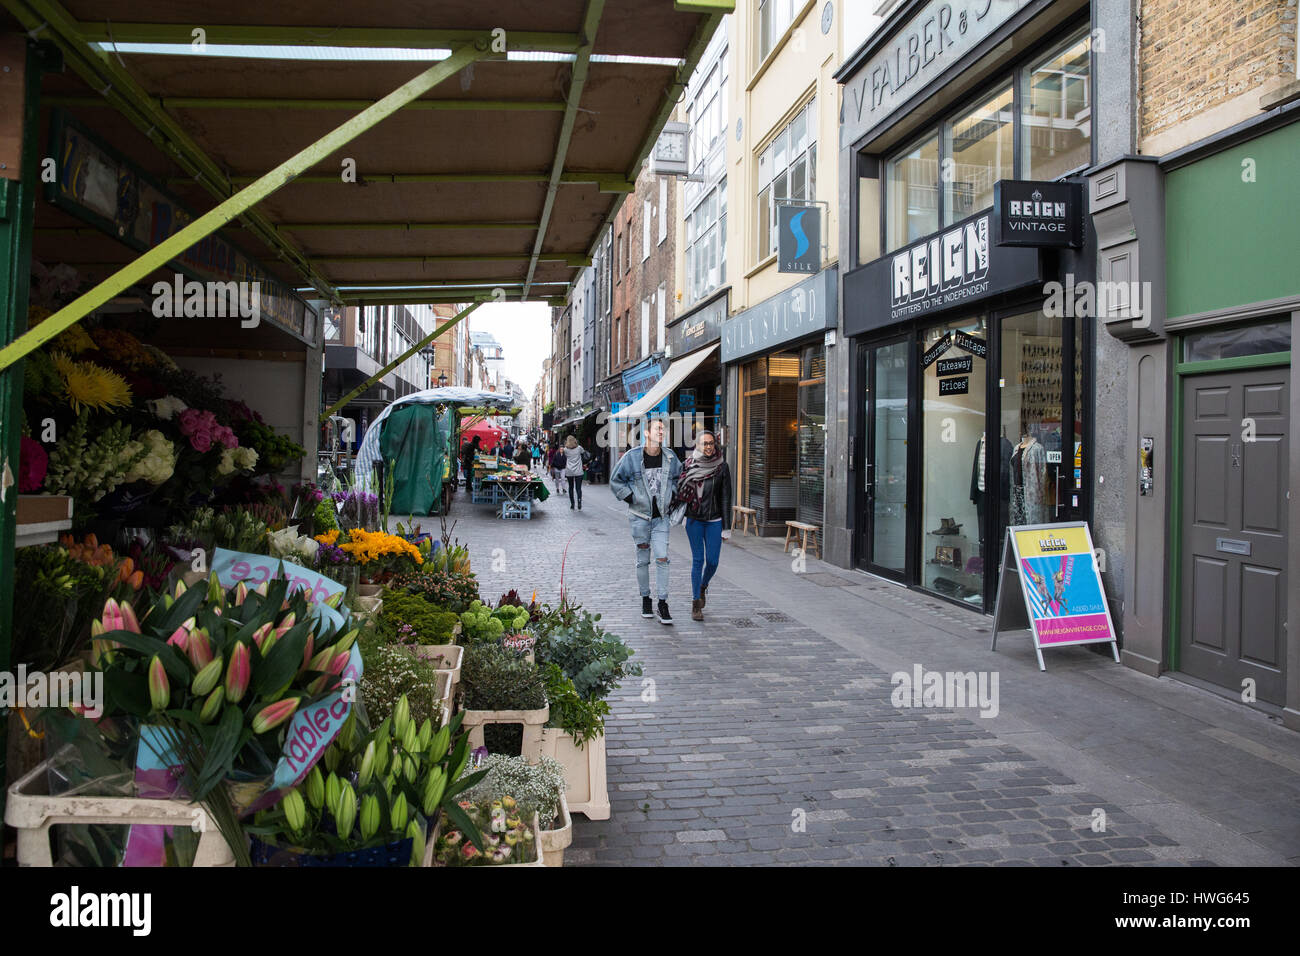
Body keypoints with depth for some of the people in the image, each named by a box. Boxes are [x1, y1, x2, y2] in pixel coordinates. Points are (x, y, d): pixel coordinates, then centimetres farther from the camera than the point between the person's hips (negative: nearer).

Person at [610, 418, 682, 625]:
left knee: (662, 559, -6)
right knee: (643, 560, 7)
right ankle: (645, 599, 24)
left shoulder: (670, 457, 2)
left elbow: (678, 477, 22)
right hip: (639, 516, -2)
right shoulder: (632, 456, -8)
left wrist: (671, 496, 9)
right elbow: (615, 481, 1)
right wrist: (631, 499, -5)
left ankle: (662, 604, -1)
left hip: (661, 516, 2)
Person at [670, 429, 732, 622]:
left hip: (714, 520, 0)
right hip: (694, 519, 0)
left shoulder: (722, 467, -1)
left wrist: (727, 527, -4)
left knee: (712, 561, 1)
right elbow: (680, 491, 8)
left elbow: (726, 498, -1)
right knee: (698, 560, -1)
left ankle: (703, 587, 32)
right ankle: (696, 603, 7)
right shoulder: (689, 465, 0)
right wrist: (675, 515, 4)